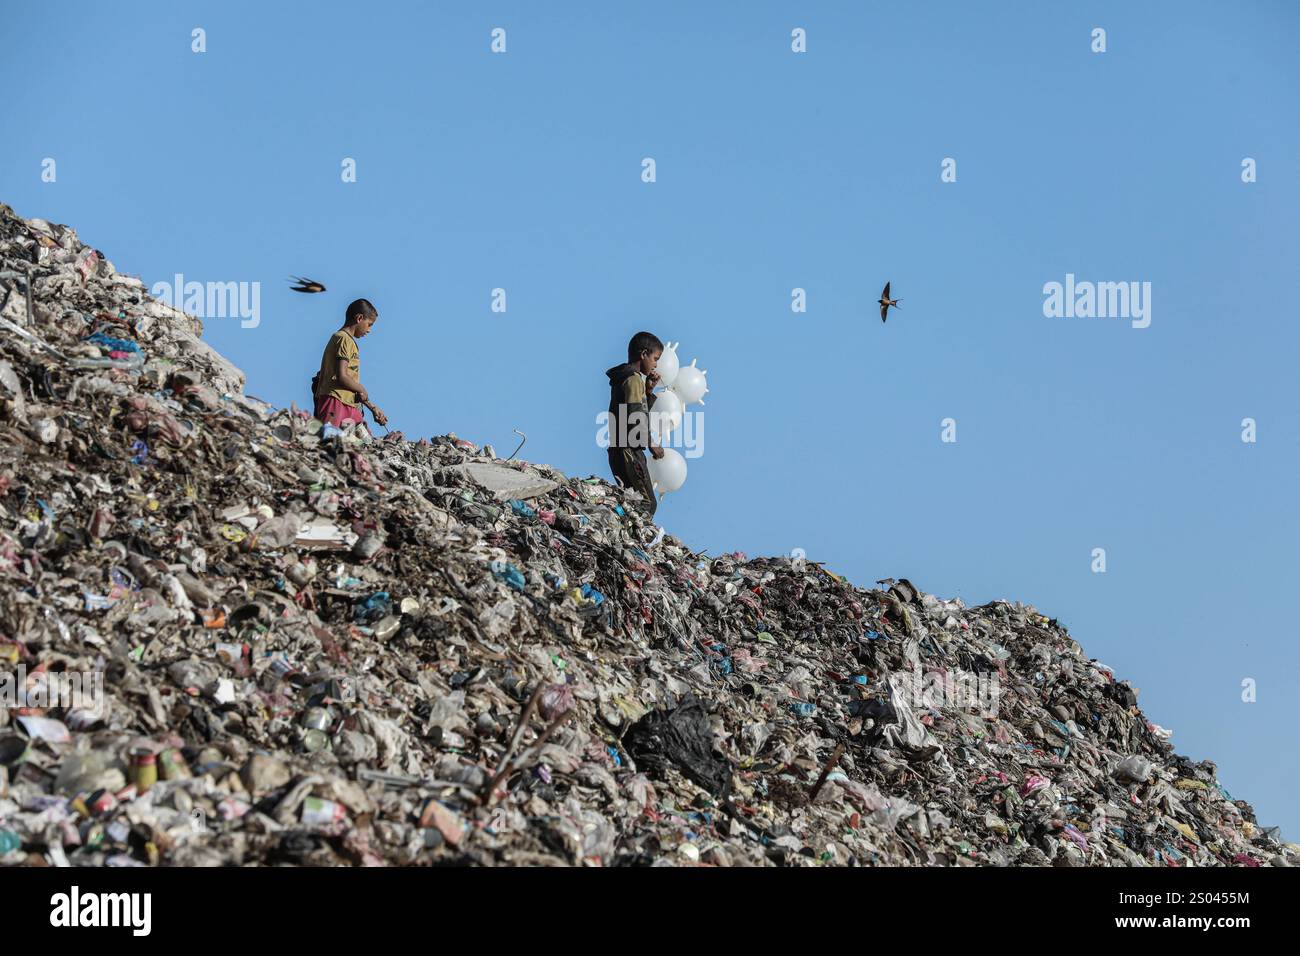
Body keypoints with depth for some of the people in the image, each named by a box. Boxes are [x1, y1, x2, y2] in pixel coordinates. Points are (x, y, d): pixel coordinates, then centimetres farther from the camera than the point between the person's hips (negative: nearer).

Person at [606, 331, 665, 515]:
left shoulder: (623, 377, 18)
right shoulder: (633, 379, -12)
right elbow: (635, 418, -20)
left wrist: (649, 391, 13)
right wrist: (651, 444, -11)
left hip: (619, 450, 10)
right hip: (629, 452, -10)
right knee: (647, 504, -13)